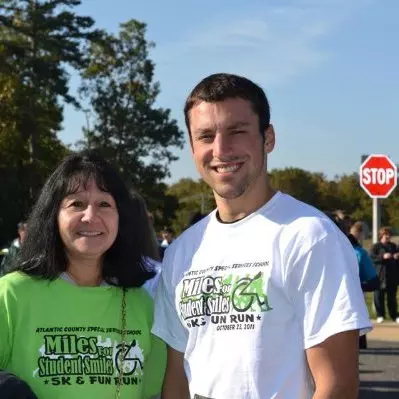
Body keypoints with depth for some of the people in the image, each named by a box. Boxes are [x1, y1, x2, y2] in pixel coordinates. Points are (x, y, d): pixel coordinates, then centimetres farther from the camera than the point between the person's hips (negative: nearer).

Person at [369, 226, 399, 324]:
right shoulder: (375, 246, 2)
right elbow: (371, 257, -10)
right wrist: (383, 257, -21)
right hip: (380, 276, -4)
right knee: (379, 296, -4)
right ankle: (380, 315, 3)